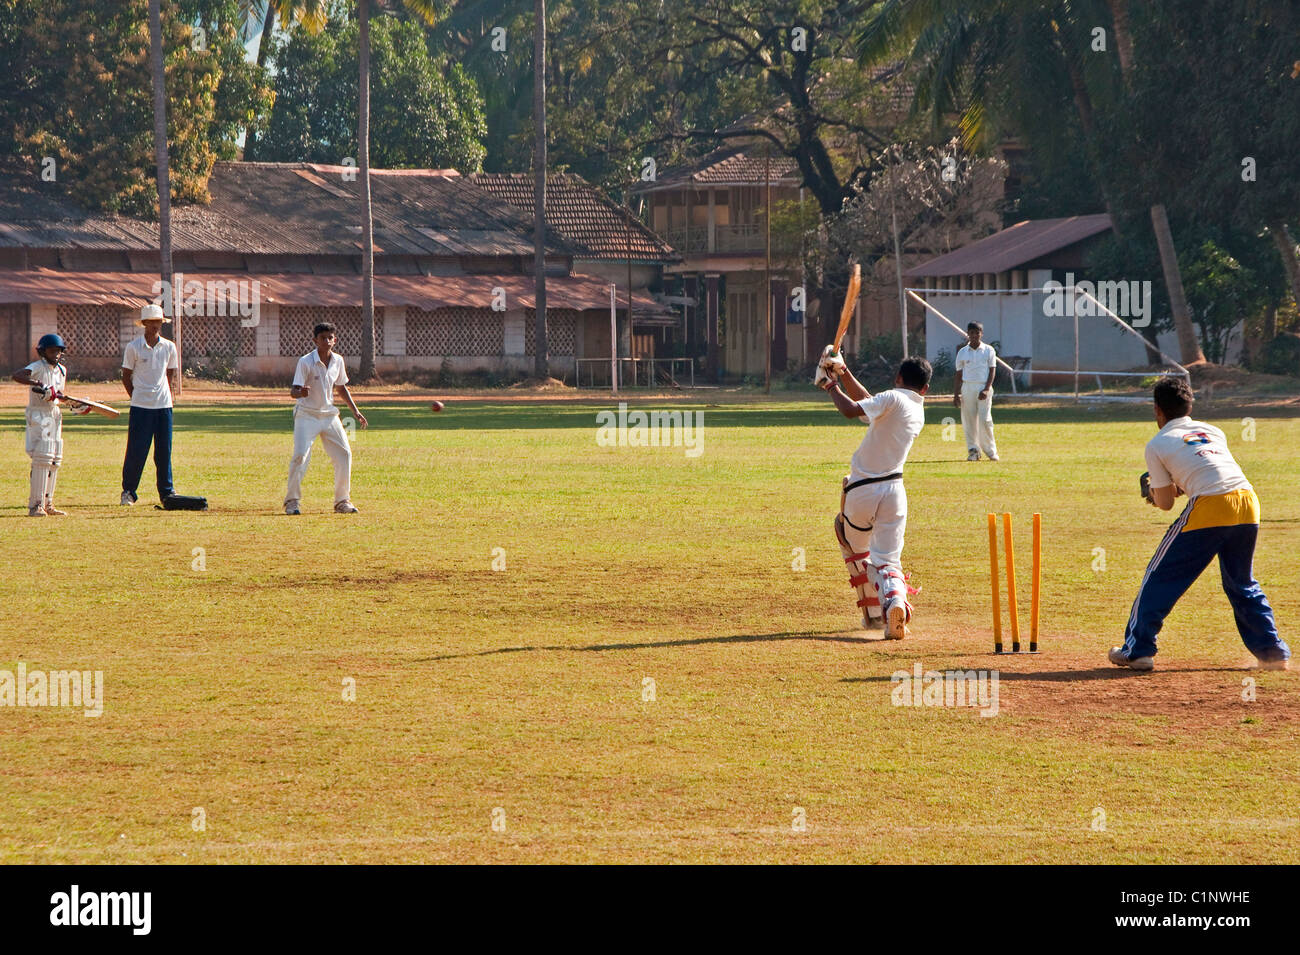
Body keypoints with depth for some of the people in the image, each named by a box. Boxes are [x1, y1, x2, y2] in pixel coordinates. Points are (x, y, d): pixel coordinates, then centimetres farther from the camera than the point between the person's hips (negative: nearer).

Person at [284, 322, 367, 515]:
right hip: (307, 415, -5)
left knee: (344, 454, 1)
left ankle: (342, 501, 14)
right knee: (300, 455, -18)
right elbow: (293, 391, -21)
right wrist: (300, 392, -45)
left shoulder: (337, 361, 1)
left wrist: (355, 411, 13)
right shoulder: (305, 362, -16)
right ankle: (292, 501, -6)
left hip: (329, 414, 5)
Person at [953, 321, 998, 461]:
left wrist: (986, 389, -12)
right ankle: (973, 450, 6)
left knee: (985, 419, -10)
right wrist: (956, 394, 5)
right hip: (967, 387, 2)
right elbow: (959, 375, 12)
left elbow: (992, 371, 0)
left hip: (984, 388, -2)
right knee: (969, 420, 0)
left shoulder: (988, 350, 5)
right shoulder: (962, 352, 9)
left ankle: (990, 450, 0)